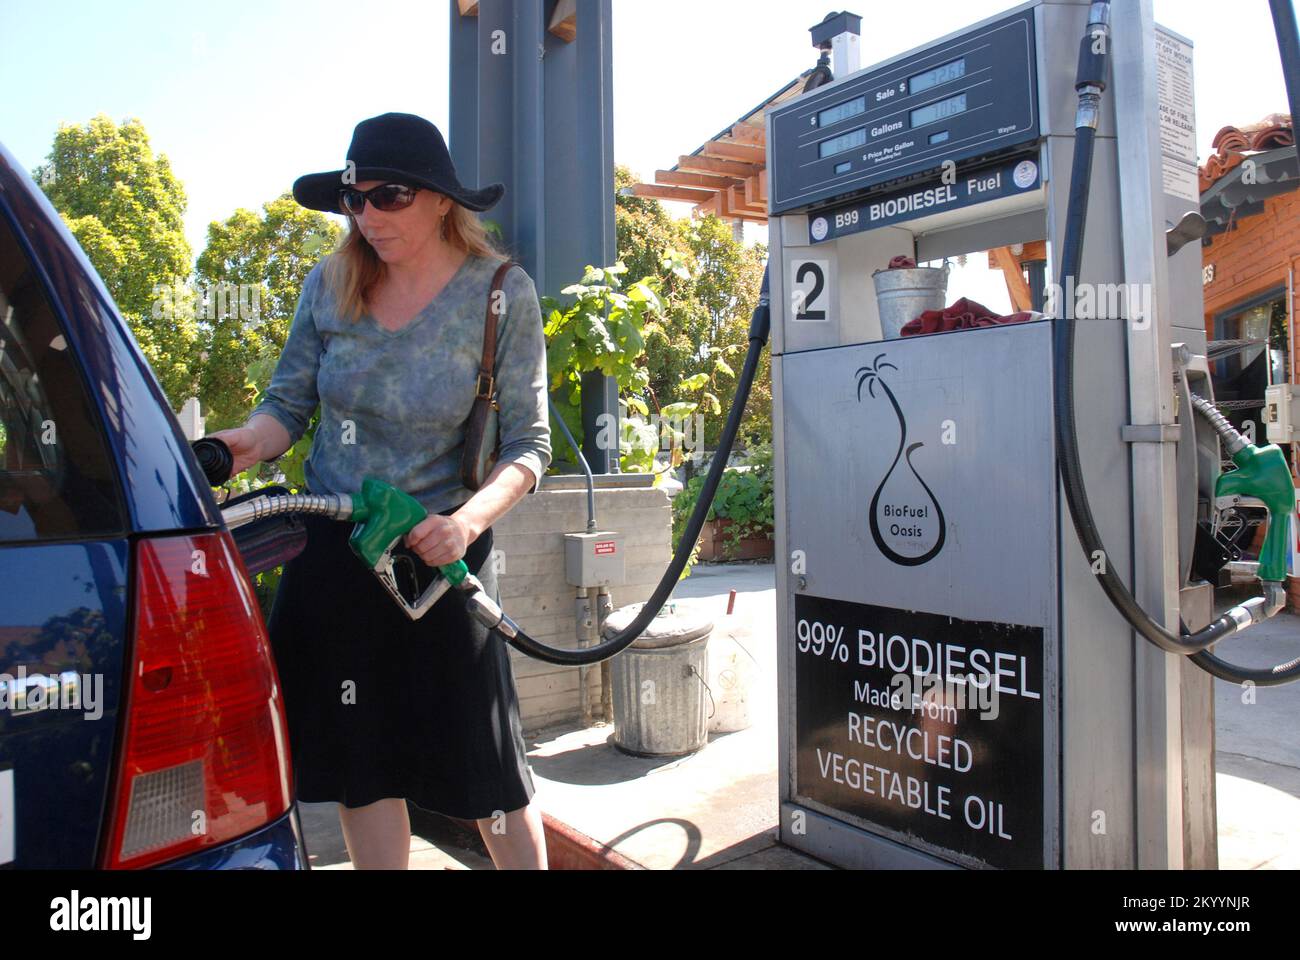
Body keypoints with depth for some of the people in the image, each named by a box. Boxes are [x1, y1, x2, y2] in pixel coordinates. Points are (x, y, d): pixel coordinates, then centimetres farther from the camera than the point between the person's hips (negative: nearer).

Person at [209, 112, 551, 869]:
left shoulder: (502, 295, -9)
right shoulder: (330, 286, -1)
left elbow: (530, 444, -11)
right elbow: (288, 403, 5)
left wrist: (469, 519, -28)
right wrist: (248, 443, -18)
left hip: (439, 552, -3)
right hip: (332, 552, 3)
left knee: (482, 762, 6)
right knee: (361, 762, 13)